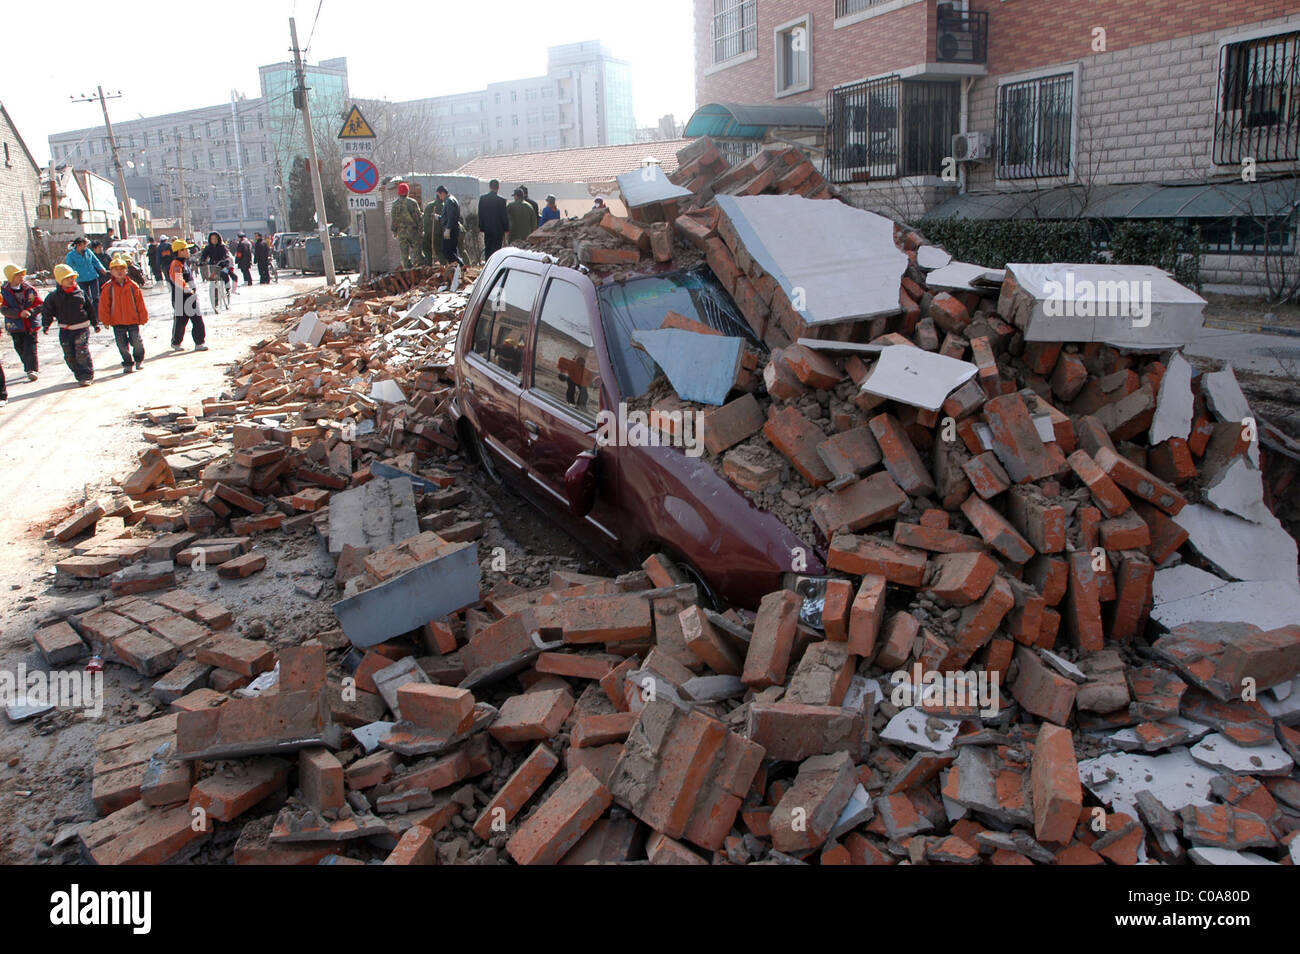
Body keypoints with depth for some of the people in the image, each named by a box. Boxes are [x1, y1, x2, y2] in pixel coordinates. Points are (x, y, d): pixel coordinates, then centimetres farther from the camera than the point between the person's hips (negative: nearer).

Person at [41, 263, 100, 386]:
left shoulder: (80, 292, 1)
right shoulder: (54, 296, 1)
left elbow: (90, 309, 10)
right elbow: (47, 311, 9)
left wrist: (95, 323, 14)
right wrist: (46, 325, -2)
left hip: (82, 328, -2)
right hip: (65, 330, 2)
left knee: (82, 353, -10)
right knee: (70, 355, 5)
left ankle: (87, 376, -3)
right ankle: (79, 376, 18)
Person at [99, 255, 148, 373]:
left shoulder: (132, 286, -2)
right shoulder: (108, 288, -3)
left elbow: (140, 303, 4)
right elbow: (104, 305, 0)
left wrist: (143, 317, 4)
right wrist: (105, 320, -1)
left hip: (133, 320, 0)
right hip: (117, 321, 1)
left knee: (136, 342, 1)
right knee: (122, 344, 4)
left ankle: (139, 360, 24)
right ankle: (128, 364, 16)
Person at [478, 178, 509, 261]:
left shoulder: (482, 198, 0)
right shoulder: (501, 200, -12)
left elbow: (480, 214, 5)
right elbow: (504, 215, -7)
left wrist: (481, 227, 12)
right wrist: (506, 229, 2)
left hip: (487, 228, 4)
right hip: (498, 229, -4)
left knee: (487, 249, 12)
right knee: (496, 249, 0)